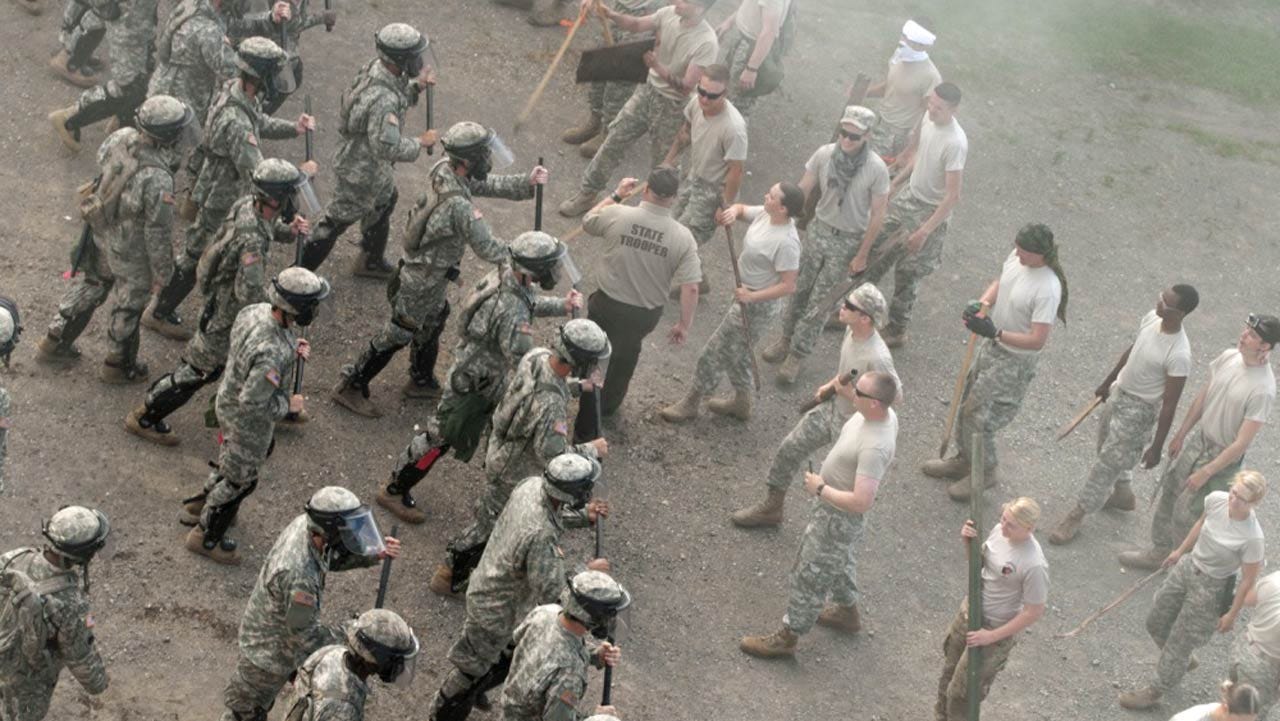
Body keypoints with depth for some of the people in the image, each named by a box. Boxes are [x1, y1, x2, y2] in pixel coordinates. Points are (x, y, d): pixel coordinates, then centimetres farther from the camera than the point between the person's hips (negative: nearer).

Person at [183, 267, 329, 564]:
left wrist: (292, 345, -7)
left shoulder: (255, 310, -17)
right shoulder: (271, 353, -43)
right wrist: (288, 404, -18)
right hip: (248, 421, -8)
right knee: (240, 479, 18)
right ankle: (205, 536, 42)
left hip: (229, 397, 8)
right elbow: (253, 404, -35)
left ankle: (199, 505, 54)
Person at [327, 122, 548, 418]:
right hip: (421, 286, -9)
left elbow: (488, 185, 4)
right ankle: (350, 387, 24)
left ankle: (422, 382, 48)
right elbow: (487, 249, -26)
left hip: (419, 268, 9)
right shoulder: (458, 206, -37)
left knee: (432, 324, 28)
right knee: (396, 335, 9)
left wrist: (527, 182, -8)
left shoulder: (445, 170, -12)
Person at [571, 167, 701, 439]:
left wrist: (616, 195, 14)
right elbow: (691, 288, -17)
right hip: (646, 314, 2)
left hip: (607, 304, -2)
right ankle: (608, 405, 52)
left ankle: (586, 429, 18)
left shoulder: (618, 215, -19)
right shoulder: (683, 237, -17)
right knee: (626, 355, 30)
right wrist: (684, 324, -3)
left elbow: (588, 222, 5)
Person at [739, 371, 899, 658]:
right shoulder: (885, 414, -12)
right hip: (833, 503, 9)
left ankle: (787, 637, 24)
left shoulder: (875, 447, -40)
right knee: (840, 559, 31)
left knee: (810, 574, 8)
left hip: (839, 516, -9)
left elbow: (861, 503, -38)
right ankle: (847, 612, 54)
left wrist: (820, 489, -26)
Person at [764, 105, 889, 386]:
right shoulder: (825, 154, -12)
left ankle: (798, 354, 17)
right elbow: (803, 190, -1)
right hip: (819, 229, 3)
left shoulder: (876, 169, -21)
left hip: (849, 240, -3)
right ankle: (786, 338, 36)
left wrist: (862, 255, -9)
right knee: (799, 288, 16)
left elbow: (877, 215, -13)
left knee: (821, 301, 4)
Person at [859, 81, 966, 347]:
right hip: (909, 196, 8)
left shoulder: (955, 143, -33)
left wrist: (924, 231, -25)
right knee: (876, 249, 21)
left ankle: (896, 331, 28)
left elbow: (953, 197, -29)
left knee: (908, 275, 7)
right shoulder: (928, 118, -9)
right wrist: (897, 181, 19)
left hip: (931, 212, -8)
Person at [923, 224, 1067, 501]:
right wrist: (983, 303, -10)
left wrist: (994, 333, -33)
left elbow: (1037, 341, -30)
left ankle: (985, 471, 24)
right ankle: (964, 459, 42)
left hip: (1015, 361, -8)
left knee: (978, 414, 1)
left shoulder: (1047, 290, -33)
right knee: (968, 402, 21)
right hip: (991, 346, 8)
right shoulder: (1017, 256, -10)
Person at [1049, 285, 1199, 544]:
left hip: (1137, 409, -8)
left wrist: (1157, 447, -16)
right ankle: (1123, 494, 52)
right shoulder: (1151, 318, -12)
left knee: (1106, 463, 4)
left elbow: (1169, 405, -24)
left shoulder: (1179, 355, -34)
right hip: (1118, 393, 8)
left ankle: (1077, 516, 21)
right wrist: (1107, 382, 21)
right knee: (1108, 447, 27)